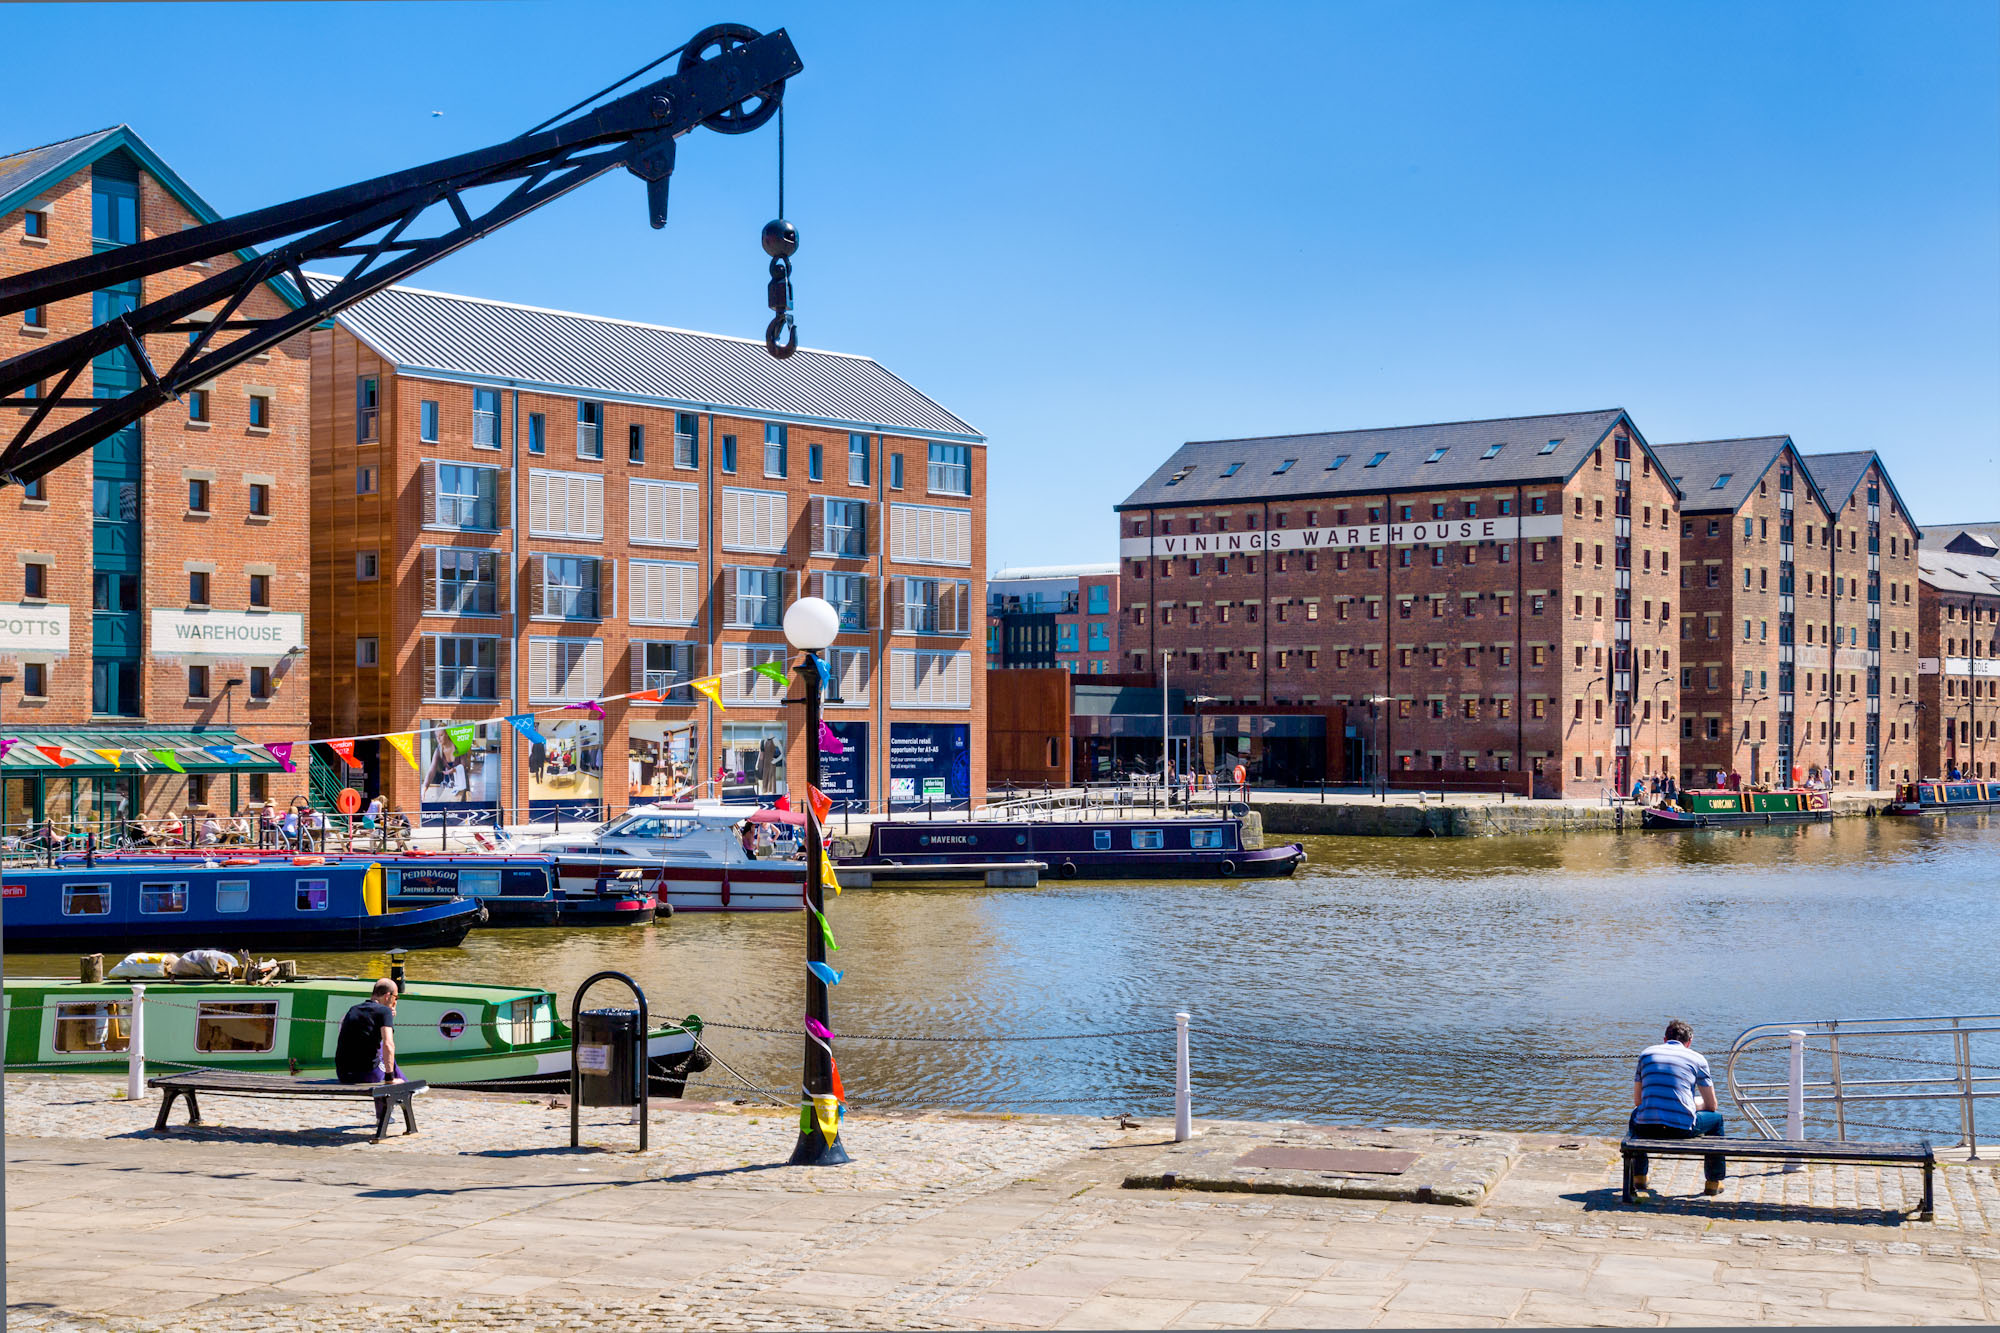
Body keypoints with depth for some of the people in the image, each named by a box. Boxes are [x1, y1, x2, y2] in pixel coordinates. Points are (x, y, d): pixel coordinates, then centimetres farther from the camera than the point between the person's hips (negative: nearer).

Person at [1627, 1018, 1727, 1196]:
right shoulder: (1697, 1058, 8)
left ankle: (1638, 1176, 42)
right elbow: (1711, 1105, 13)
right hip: (1682, 1130, -2)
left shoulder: (1646, 1053, 15)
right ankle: (1714, 1182, 31)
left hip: (1647, 1129, 2)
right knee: (1717, 1118, 29)